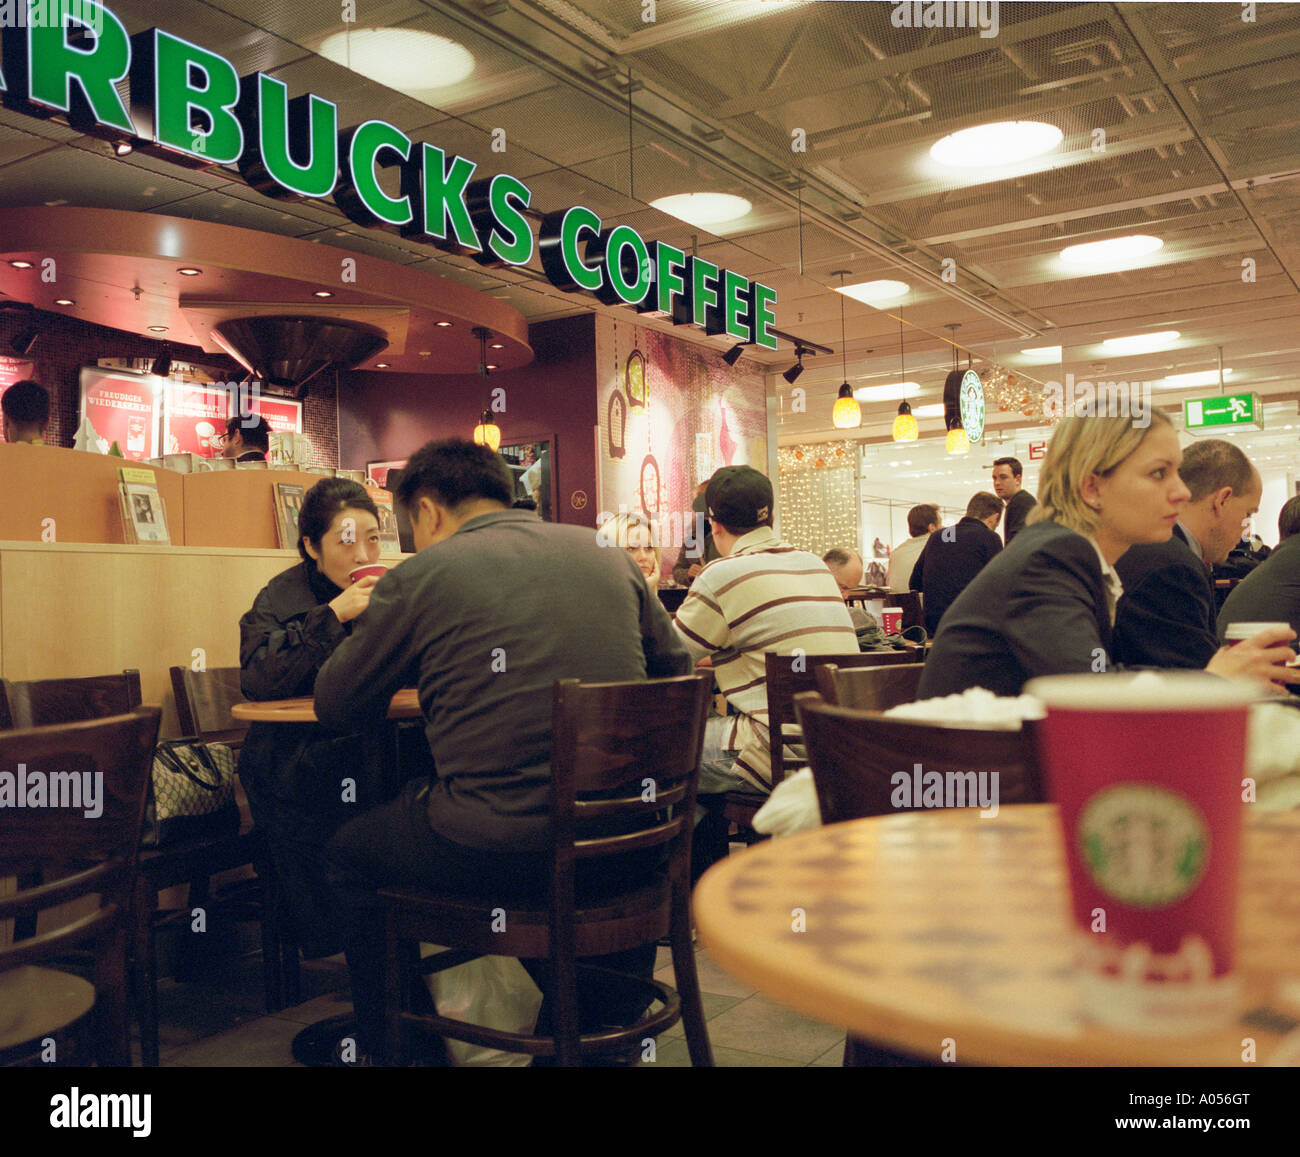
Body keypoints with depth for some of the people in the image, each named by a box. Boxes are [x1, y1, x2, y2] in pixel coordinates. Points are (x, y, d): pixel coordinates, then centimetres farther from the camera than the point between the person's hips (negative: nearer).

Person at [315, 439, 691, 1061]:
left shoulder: (419, 576, -2)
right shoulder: (609, 554, 9)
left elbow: (334, 706, 9)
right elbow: (676, 671, 18)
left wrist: (365, 627, 28)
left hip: (495, 853, -4)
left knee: (349, 851, 24)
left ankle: (381, 1041, 36)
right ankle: (610, 1028, 49)